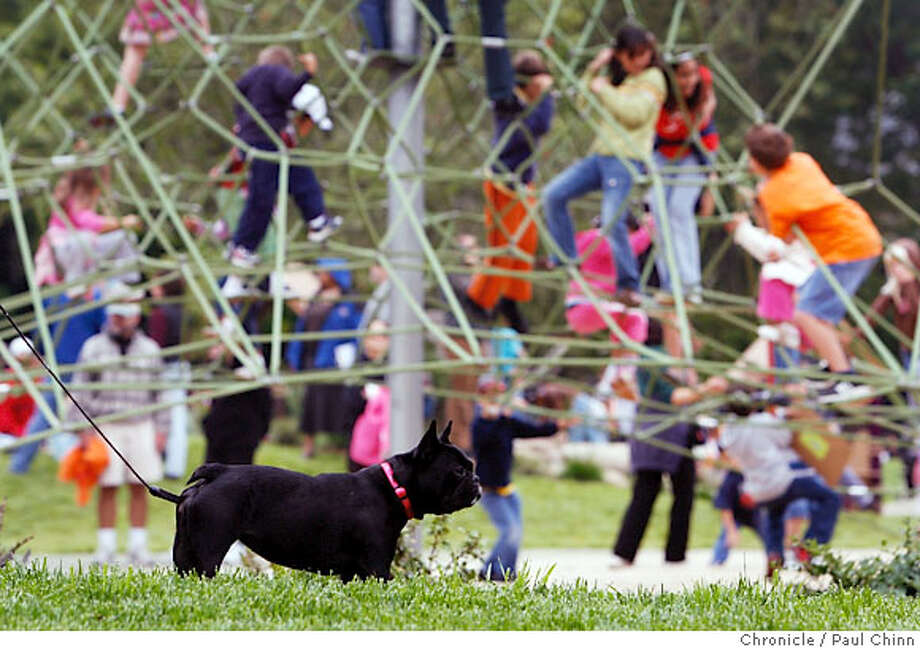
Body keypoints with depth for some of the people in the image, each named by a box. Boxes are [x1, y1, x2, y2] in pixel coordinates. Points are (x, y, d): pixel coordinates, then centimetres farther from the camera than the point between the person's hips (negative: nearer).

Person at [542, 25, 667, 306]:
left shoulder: (652, 78, -2)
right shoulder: (618, 78, 22)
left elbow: (635, 112, -17)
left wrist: (604, 90, -9)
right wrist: (593, 70, 9)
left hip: (627, 159, -8)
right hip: (600, 155, 8)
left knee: (613, 220, -20)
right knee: (553, 194, -1)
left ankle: (629, 285, -11)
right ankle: (565, 258, 10)